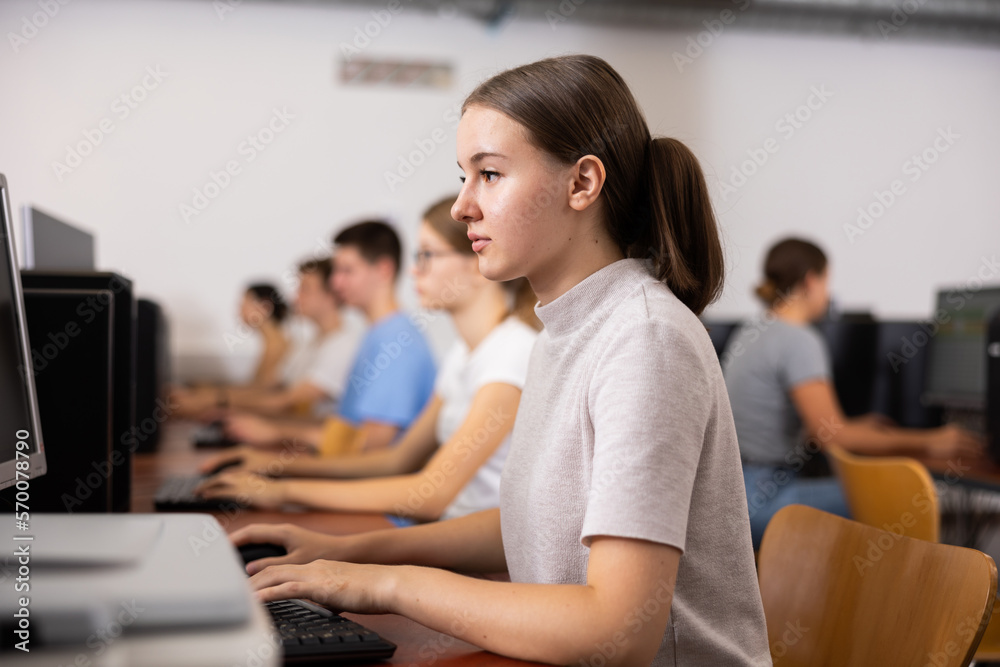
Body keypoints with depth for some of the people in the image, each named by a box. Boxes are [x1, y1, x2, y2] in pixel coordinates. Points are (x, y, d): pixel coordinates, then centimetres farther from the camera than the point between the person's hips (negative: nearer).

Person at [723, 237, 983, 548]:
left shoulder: (750, 332, 14)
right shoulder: (799, 341, -15)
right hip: (763, 501, -10)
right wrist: (928, 442, -14)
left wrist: (854, 426, 25)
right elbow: (831, 435, -21)